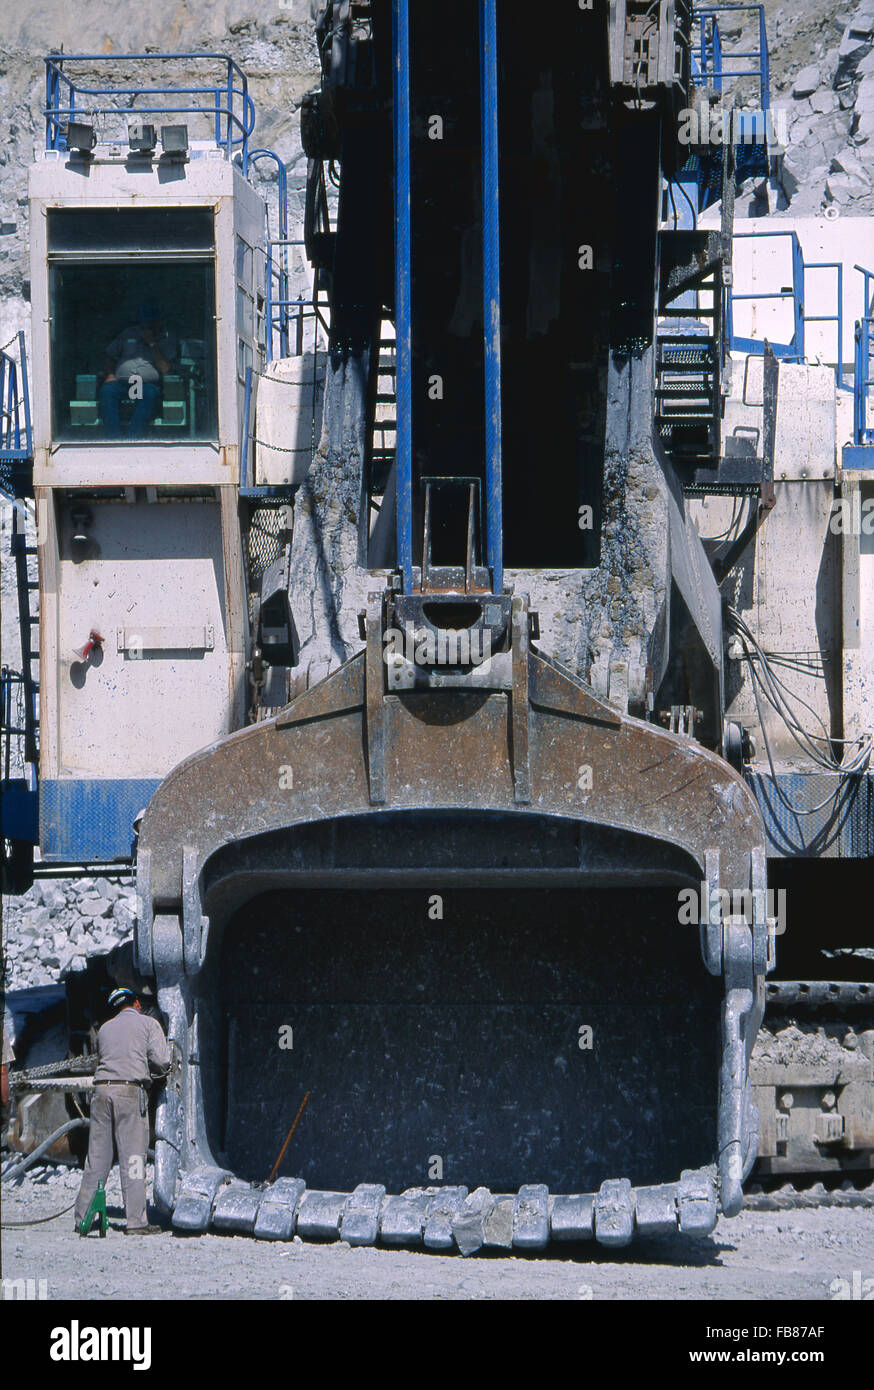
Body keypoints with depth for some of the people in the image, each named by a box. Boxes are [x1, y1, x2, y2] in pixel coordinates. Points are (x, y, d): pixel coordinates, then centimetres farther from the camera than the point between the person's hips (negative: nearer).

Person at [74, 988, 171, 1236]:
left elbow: (103, 1060, 18)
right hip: (131, 1089, -4)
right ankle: (136, 1222, -6)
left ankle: (83, 1218, 9)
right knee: (133, 1155, -4)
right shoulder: (148, 1023, 8)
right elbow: (161, 1062, -1)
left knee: (97, 1155, 8)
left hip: (102, 1088, 4)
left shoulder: (105, 1029, 22)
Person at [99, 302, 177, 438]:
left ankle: (132, 438, -48)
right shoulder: (128, 334, 25)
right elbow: (110, 358, 26)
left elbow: (165, 369, 2)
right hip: (121, 381, 2)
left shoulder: (167, 338, 16)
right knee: (107, 390, -32)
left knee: (150, 394, -38)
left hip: (149, 383, -2)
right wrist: (109, 375, 5)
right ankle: (114, 438, -42)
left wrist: (152, 344, -1)